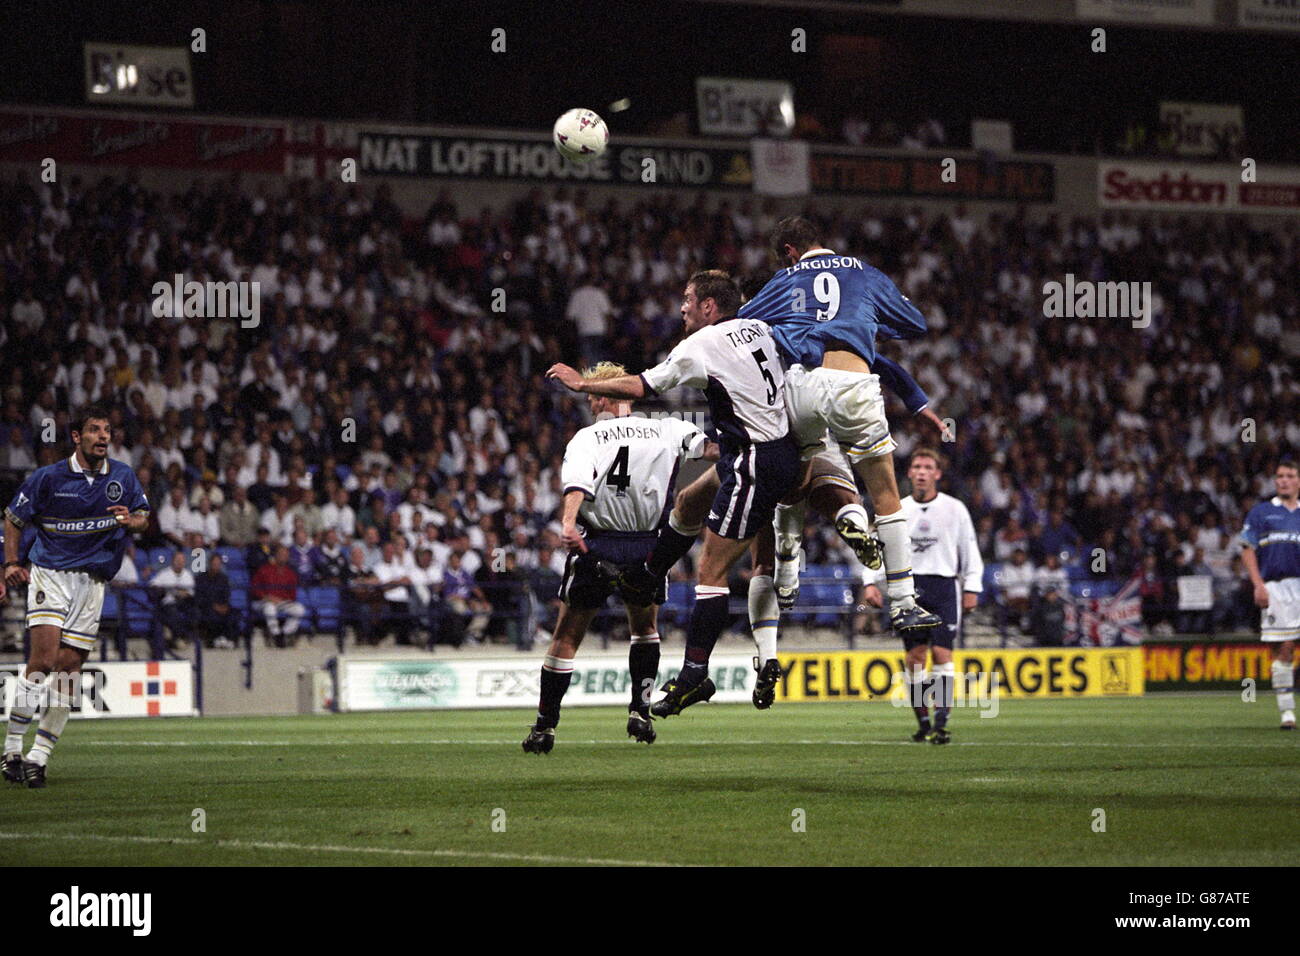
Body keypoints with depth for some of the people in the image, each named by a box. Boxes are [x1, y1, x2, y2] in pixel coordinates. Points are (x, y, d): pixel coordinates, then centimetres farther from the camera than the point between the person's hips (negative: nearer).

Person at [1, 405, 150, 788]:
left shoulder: (123, 476, 6)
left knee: (69, 669, -1)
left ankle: (38, 757, 4)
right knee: (44, 658, -19)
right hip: (49, 574, -4)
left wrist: (132, 520, -8)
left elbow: (142, 516, 16)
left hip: (92, 581, 4)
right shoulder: (48, 477, -3)